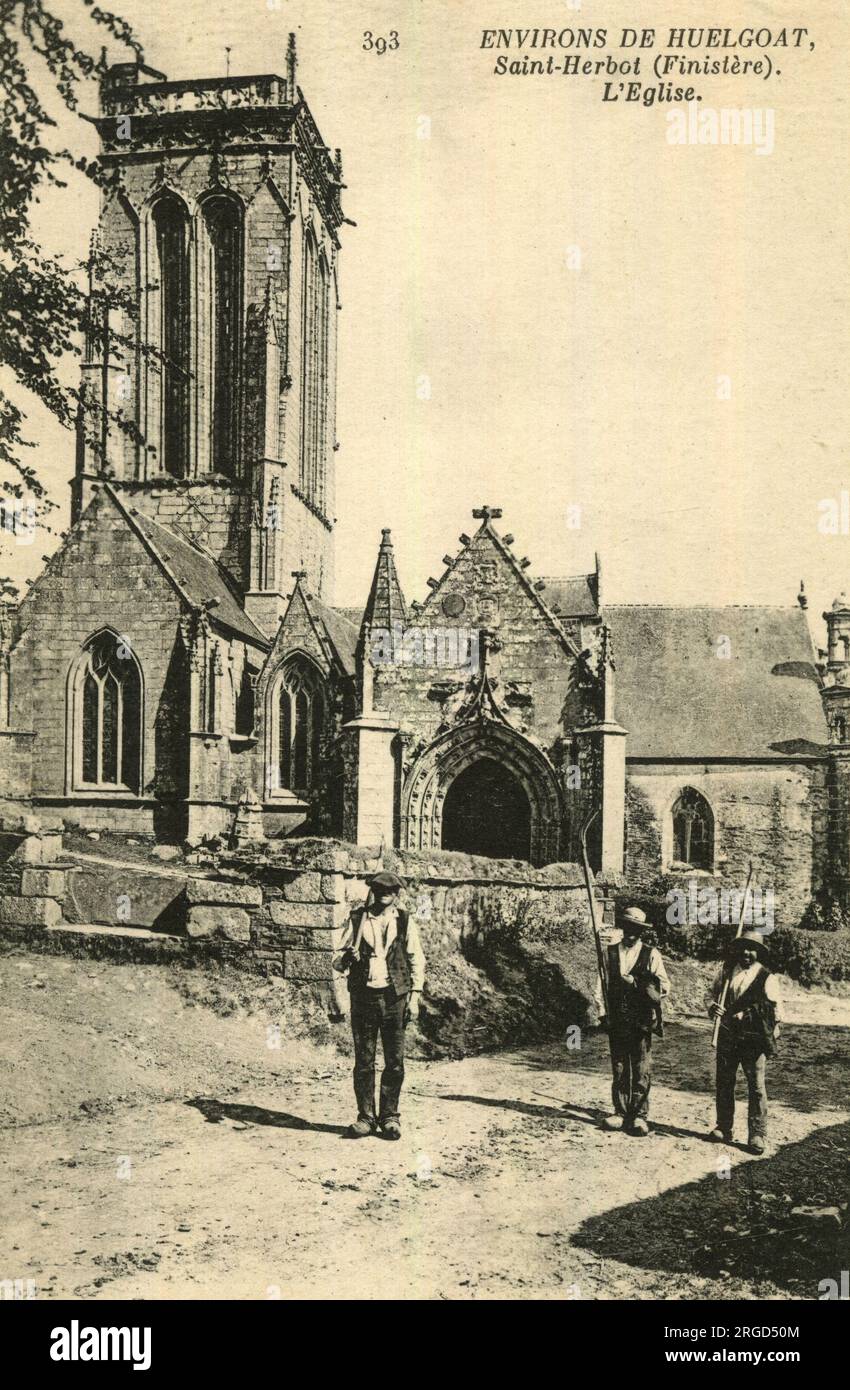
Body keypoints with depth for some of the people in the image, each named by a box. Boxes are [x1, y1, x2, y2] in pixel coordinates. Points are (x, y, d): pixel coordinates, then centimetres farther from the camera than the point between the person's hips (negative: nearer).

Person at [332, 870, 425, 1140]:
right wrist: (347, 958, -15)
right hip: (363, 996, 0)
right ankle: (366, 1117, 12)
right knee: (363, 1061, 1)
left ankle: (390, 1117, 12)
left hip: (395, 998, 0)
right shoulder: (357, 919, 6)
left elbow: (417, 961, 9)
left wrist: (415, 996, 0)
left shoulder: (405, 922, 7)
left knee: (395, 1062, 1)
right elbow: (337, 959, 9)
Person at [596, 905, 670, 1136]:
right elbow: (602, 982, 9)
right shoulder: (610, 953, 9)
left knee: (642, 1070, -1)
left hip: (642, 1021, -2)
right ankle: (620, 1112, 15)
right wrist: (601, 1010, -1)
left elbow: (664, 987, 0)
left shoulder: (651, 954, 3)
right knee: (619, 1068, 8)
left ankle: (639, 1115, 6)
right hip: (616, 1020, 2)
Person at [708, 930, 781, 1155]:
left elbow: (776, 1009, 2)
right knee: (724, 1083, 10)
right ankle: (723, 1128, 21)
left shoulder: (766, 978, -3)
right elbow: (713, 994, 15)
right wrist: (713, 1007, -5)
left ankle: (757, 1135, 2)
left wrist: (772, 1035, -3)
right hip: (727, 1035, 4)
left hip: (754, 1039, -4)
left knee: (756, 1086, -4)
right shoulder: (725, 971, 6)